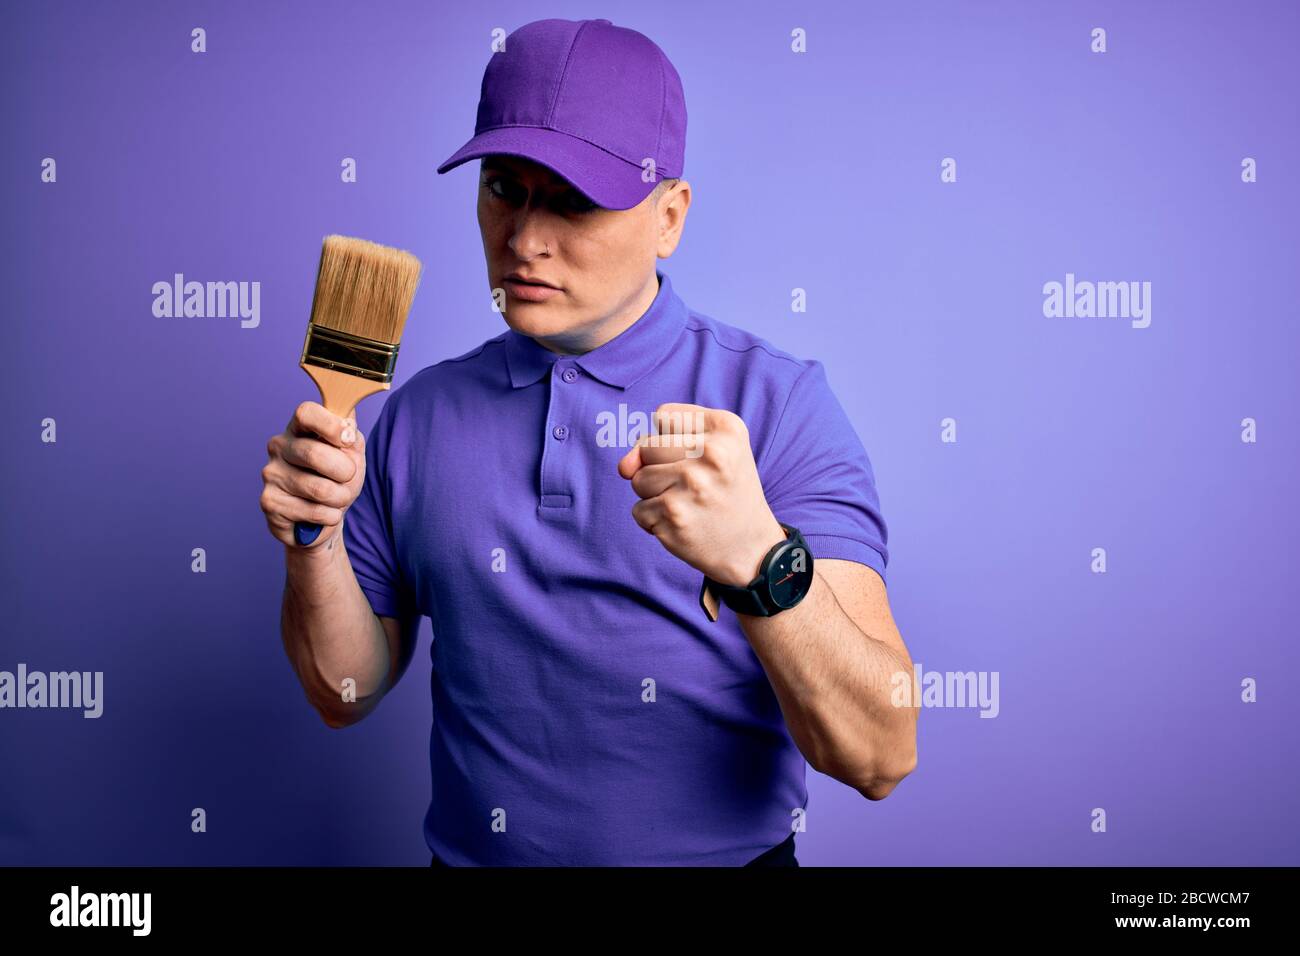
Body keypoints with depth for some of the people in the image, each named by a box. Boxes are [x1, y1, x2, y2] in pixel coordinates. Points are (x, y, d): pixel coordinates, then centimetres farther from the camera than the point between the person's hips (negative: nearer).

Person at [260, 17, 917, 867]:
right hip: (469, 851, 3)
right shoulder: (420, 415, -3)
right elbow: (347, 693, 3)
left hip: (729, 853, -2)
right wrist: (314, 539, -14)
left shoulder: (782, 404, -15)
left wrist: (759, 559, -37)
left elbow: (881, 756, -21)